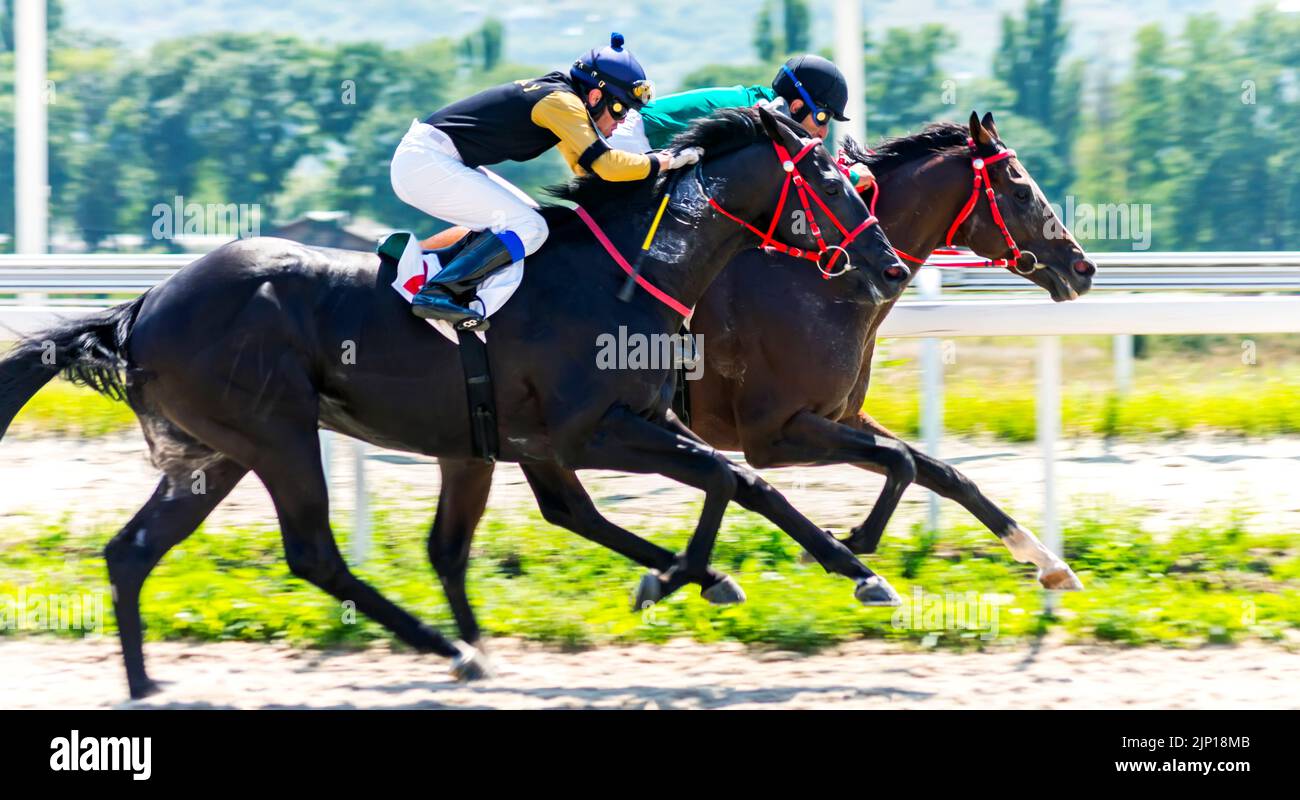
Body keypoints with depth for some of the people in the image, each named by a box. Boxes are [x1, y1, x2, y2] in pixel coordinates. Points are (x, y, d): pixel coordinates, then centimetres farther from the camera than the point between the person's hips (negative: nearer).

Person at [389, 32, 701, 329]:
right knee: (528, 228, -15)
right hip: (425, 163, -10)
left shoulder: (556, 93, 15)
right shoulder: (562, 102, -15)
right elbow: (605, 165, -22)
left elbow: (585, 165, 24)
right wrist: (663, 162, -8)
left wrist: (647, 161, 14)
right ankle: (439, 293, -20)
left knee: (527, 214, 18)